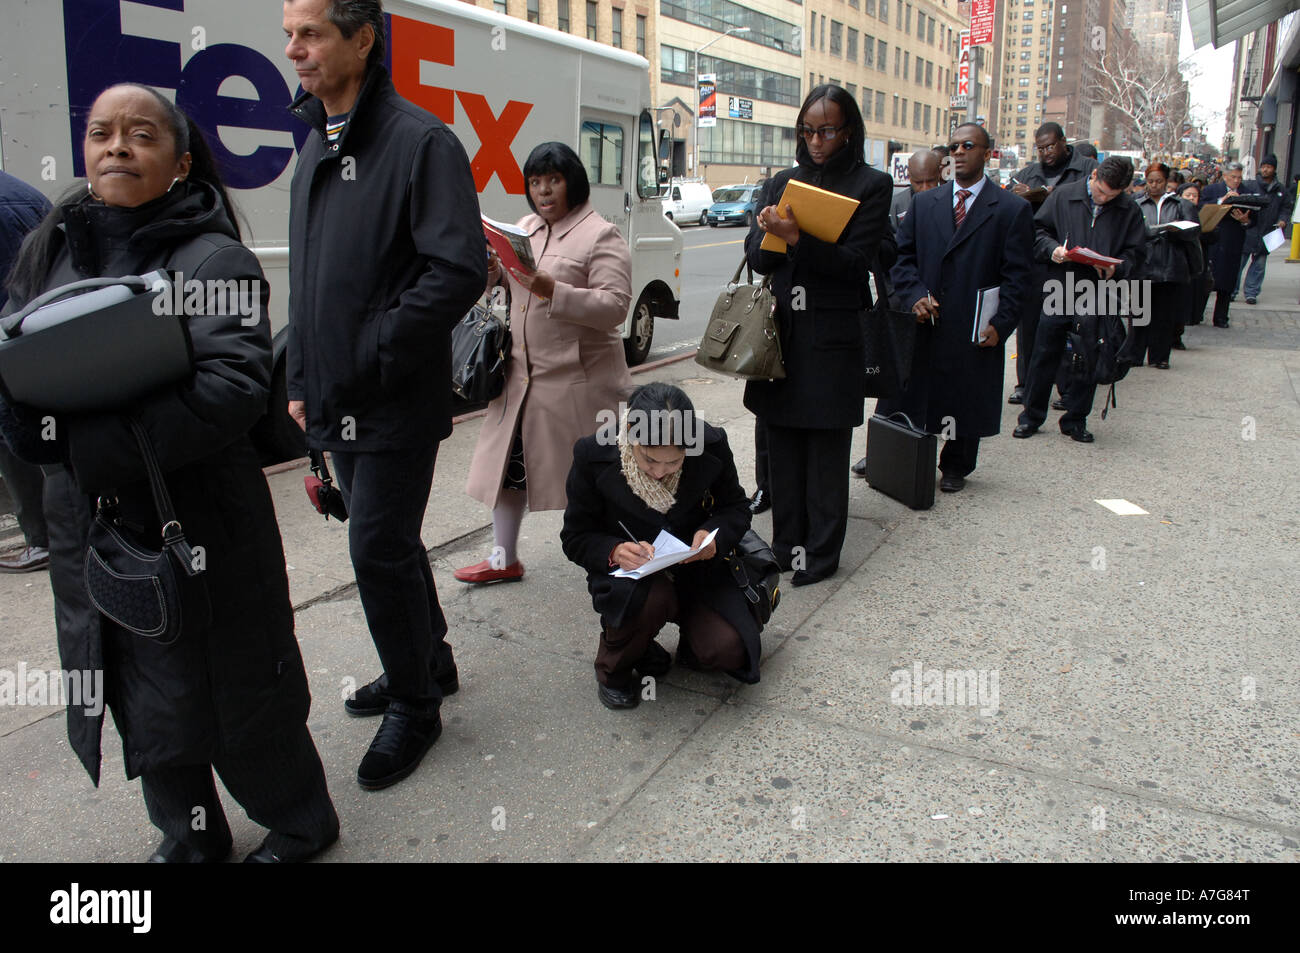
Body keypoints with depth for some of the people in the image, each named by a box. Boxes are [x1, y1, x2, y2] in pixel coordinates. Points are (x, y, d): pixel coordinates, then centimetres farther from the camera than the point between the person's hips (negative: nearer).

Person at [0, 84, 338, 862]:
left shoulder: (214, 261, -12)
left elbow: (234, 387, -26)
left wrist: (90, 446, -28)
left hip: (196, 521, -6)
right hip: (88, 523, 6)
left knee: (233, 689, 7)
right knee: (139, 694, 19)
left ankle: (300, 825, 33)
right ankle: (190, 837, 42)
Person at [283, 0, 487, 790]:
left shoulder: (420, 141, -13)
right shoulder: (317, 146, 14)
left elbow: (460, 270, -21)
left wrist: (372, 357, -19)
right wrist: (304, 381, 15)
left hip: (397, 405, -8)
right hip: (337, 404, 8)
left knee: (380, 549, -3)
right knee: (388, 541, 18)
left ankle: (413, 705, 16)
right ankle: (429, 663, 37)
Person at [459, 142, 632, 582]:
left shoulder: (601, 236, -9)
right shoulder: (525, 227, 14)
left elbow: (615, 306, -19)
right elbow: (510, 288, 24)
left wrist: (553, 291, -29)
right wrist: (493, 270, 1)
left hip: (578, 379, -7)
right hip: (522, 373, 7)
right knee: (510, 461, 11)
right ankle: (505, 559, 26)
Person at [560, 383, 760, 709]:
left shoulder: (712, 446, -14)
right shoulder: (593, 456, -18)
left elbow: (736, 507, 3)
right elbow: (576, 538, -9)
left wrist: (715, 534, -21)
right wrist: (615, 551, -31)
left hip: (695, 567, 2)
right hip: (627, 571, -2)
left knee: (728, 651, -21)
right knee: (651, 597, -37)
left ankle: (692, 630, 18)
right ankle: (613, 670, -4)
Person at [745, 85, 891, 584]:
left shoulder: (871, 185, 0)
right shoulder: (782, 182, 13)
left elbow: (855, 261, -10)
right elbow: (756, 256, 7)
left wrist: (796, 239, -22)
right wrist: (774, 234, -15)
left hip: (831, 337, -4)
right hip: (781, 331, 4)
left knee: (826, 450, 2)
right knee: (783, 445, 10)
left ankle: (820, 553, 14)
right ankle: (786, 545, 22)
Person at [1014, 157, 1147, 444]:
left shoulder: (1129, 211, 2)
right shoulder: (1063, 196, 0)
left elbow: (1136, 254, 5)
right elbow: (1038, 230, 5)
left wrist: (1116, 268, -15)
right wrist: (1052, 248, -15)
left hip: (1099, 300, 1)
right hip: (1059, 291, -1)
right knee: (1044, 355, 5)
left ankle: (1075, 420, 22)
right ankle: (1032, 416, 18)